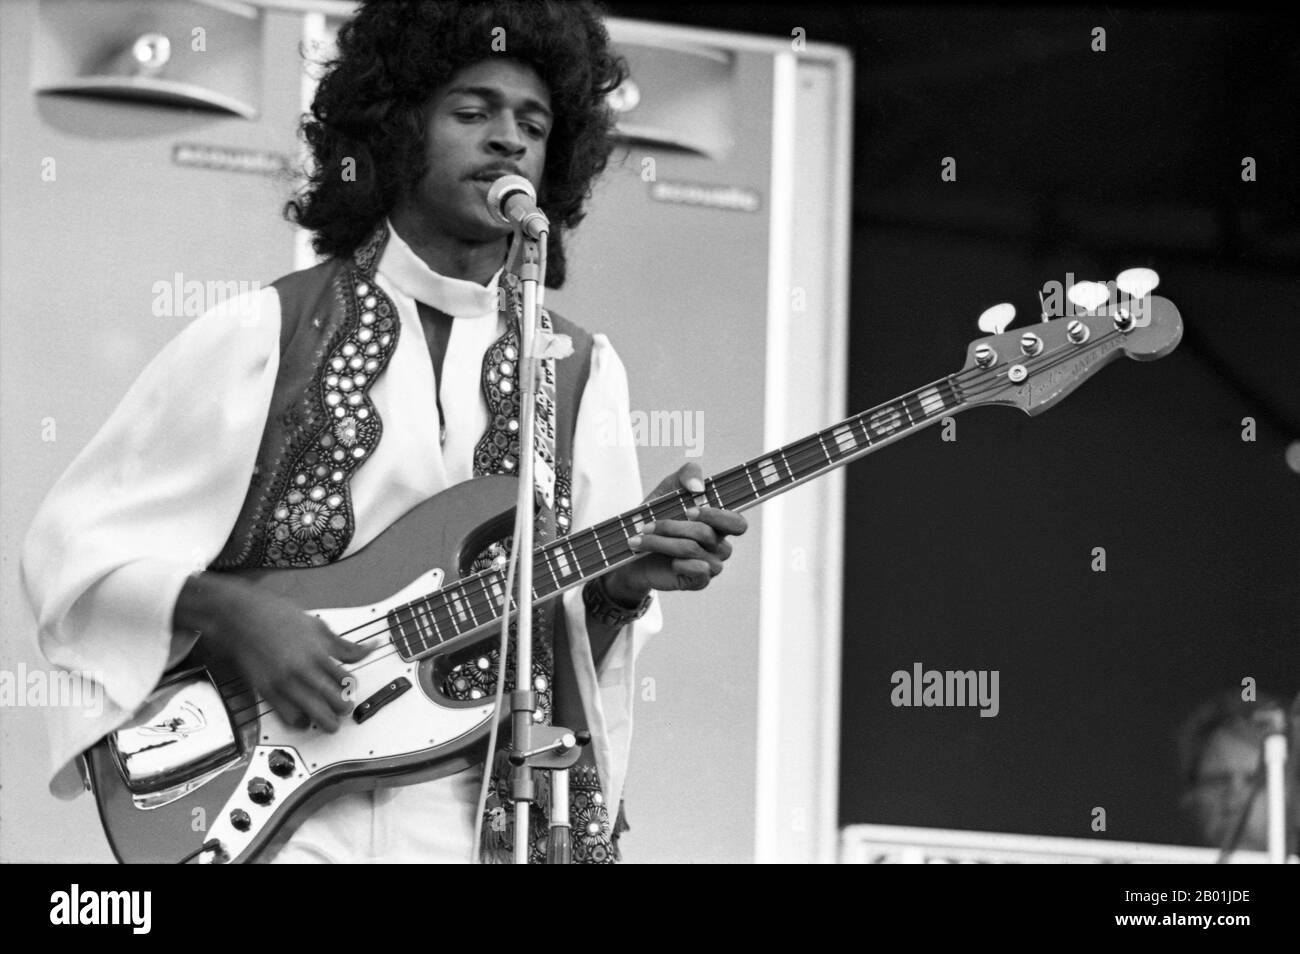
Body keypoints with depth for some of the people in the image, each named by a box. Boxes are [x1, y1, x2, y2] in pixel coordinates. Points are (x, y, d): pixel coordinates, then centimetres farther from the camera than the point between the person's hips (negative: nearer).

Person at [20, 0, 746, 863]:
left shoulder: (581, 370, 10)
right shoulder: (261, 337, 1)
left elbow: (575, 647, 12)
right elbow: (72, 543, 3)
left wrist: (622, 587, -8)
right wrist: (230, 613, -11)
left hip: (493, 814, 3)